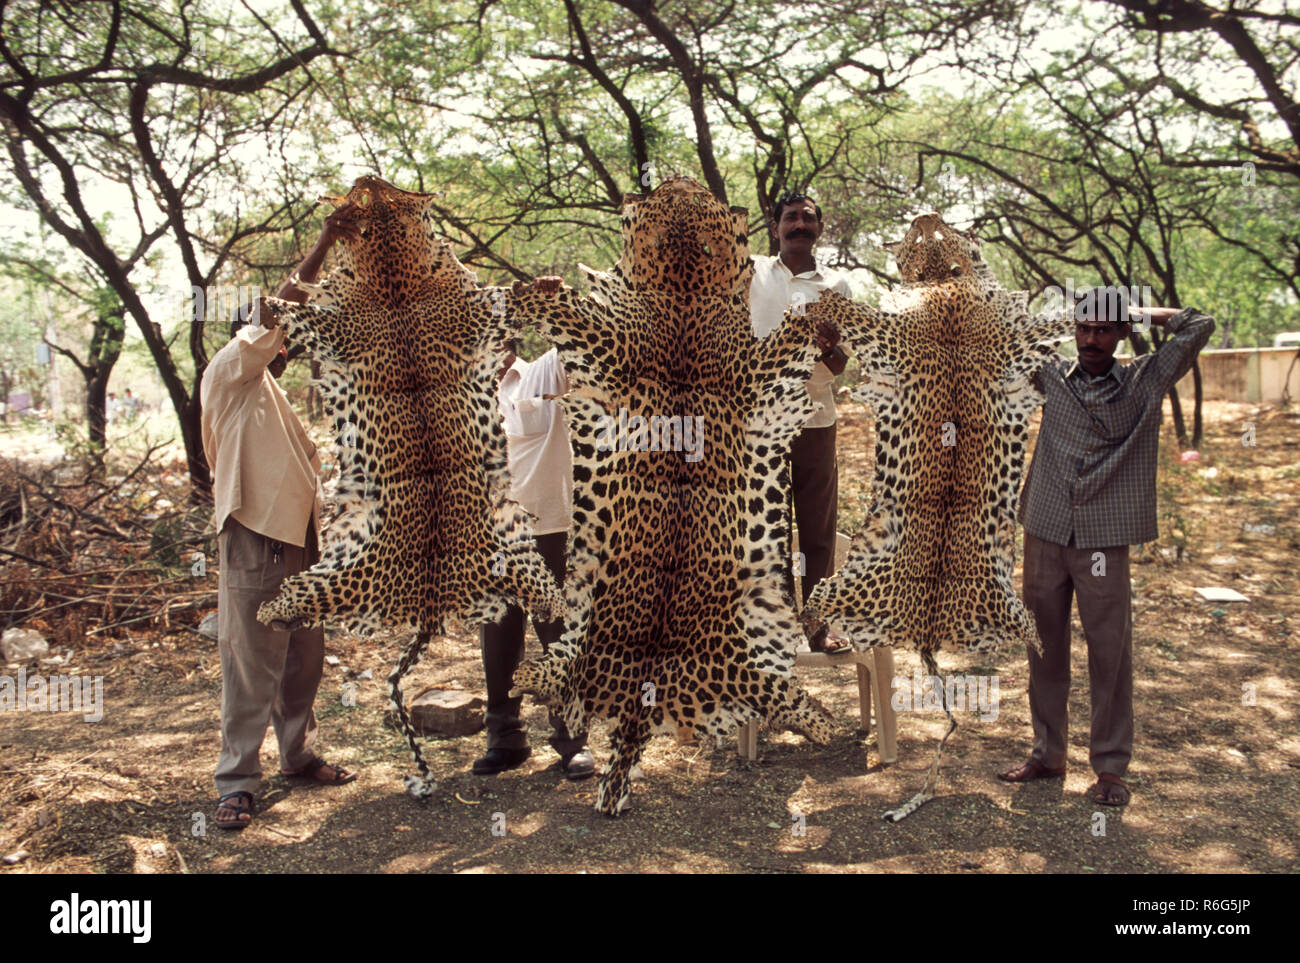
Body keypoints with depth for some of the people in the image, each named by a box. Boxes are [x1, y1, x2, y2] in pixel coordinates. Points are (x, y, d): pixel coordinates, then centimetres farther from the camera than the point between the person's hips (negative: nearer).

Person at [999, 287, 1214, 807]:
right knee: (1044, 647, 10)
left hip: (1105, 537, -2)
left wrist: (1141, 312, 11)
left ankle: (1110, 766, 13)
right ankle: (1047, 753, 24)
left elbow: (1199, 326, 4)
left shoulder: (1144, 382, 4)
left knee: (1109, 652, 1)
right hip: (1045, 530, 2)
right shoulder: (1051, 375, 7)